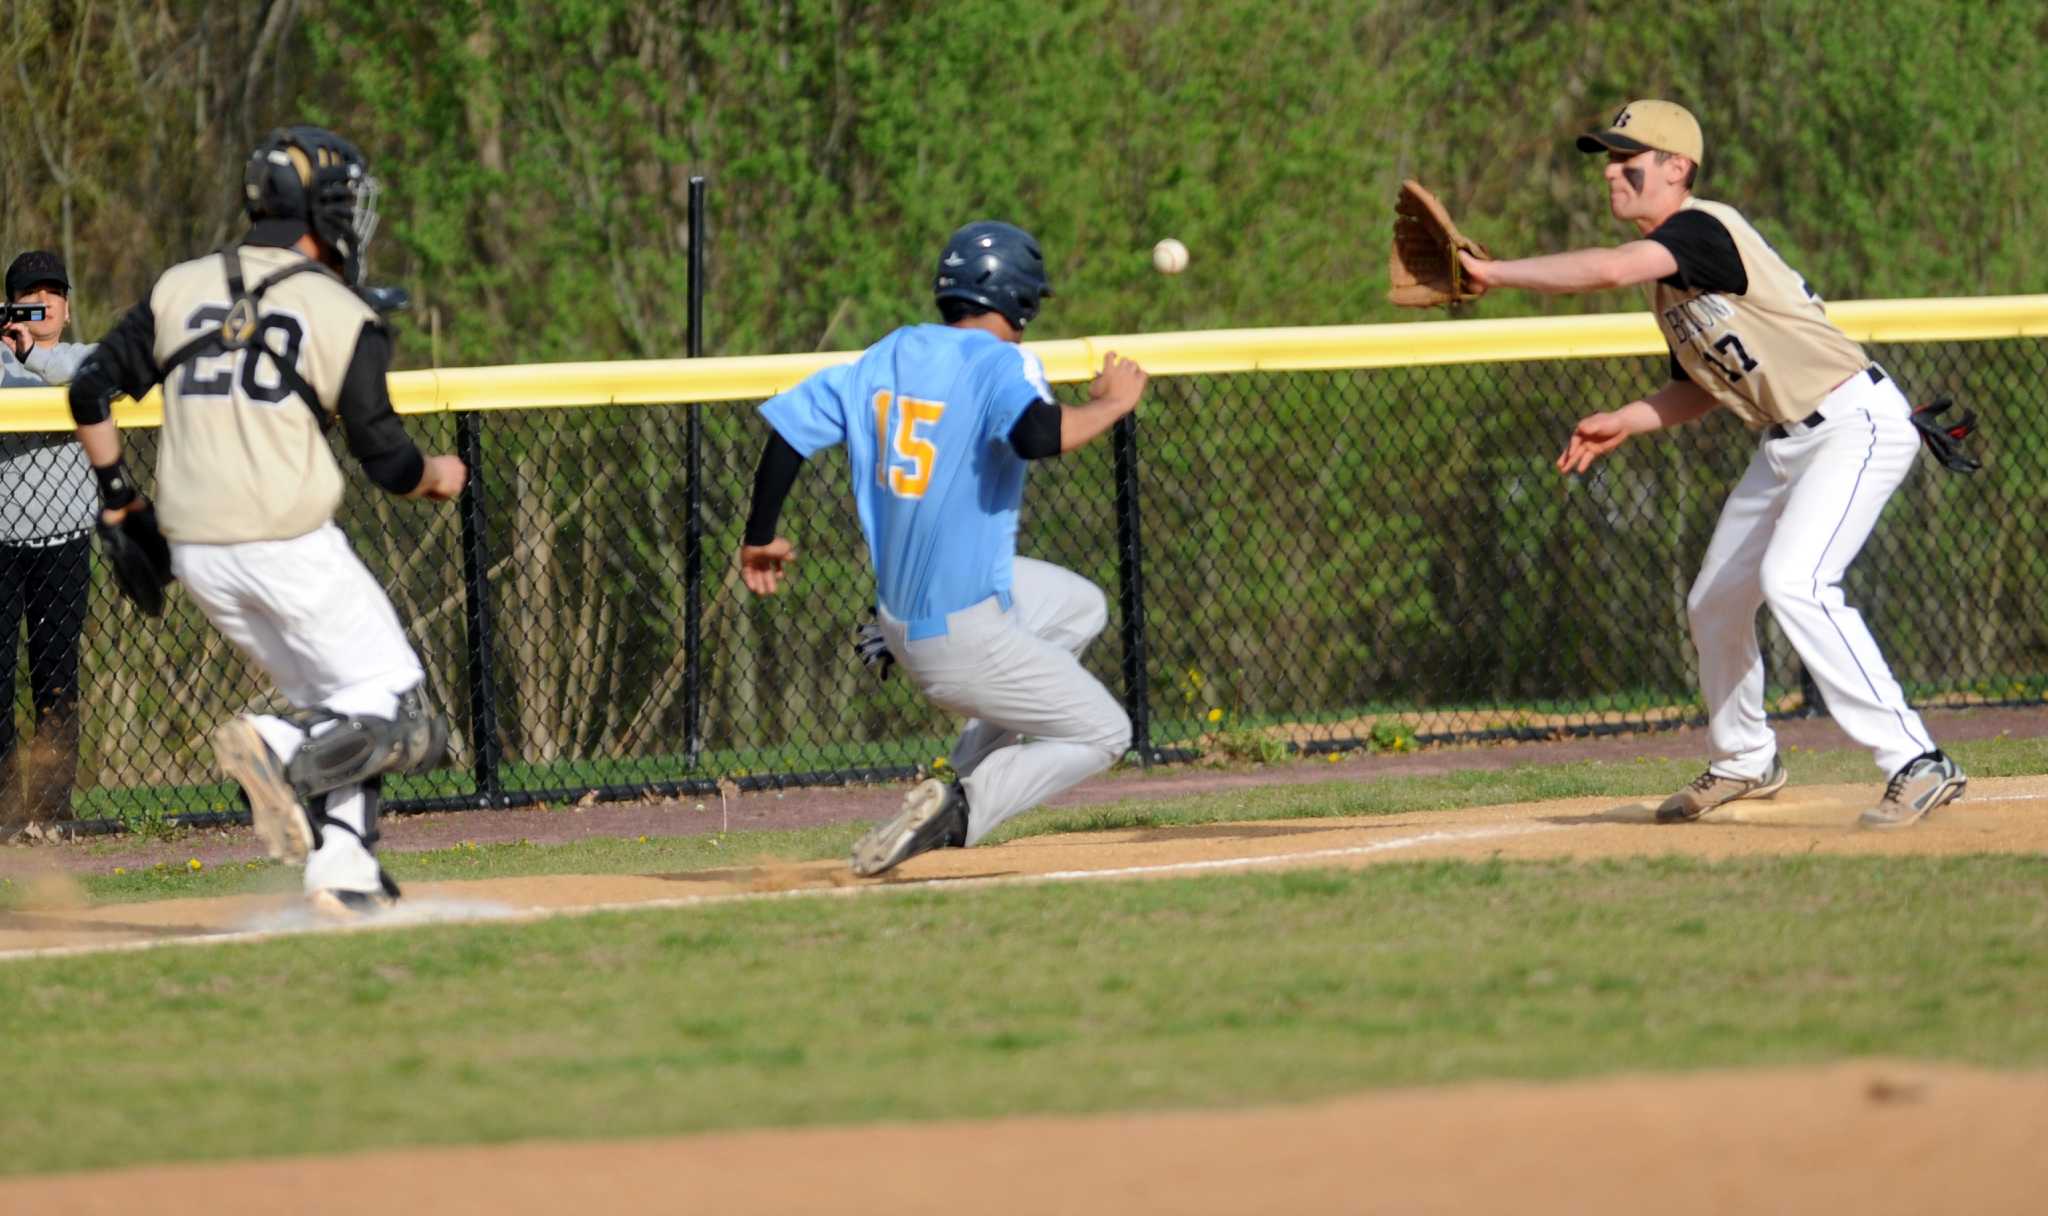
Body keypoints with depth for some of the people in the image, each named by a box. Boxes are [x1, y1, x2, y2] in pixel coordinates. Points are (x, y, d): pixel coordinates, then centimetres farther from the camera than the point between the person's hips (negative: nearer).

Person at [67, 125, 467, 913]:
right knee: (389, 702, 3)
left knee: (331, 708, 18)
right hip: (287, 545, -6)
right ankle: (281, 748, -24)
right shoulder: (341, 315, -5)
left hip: (194, 551, 6)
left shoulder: (182, 288, 9)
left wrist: (115, 492, 21)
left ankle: (343, 874, 3)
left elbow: (91, 390, 7)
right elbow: (384, 458, -4)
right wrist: (438, 478, 17)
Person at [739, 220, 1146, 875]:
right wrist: (1110, 404, -17)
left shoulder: (887, 357, 5)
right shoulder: (1001, 362, -15)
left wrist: (760, 538, 15)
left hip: (899, 610, 8)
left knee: (1082, 606, 30)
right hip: (965, 637, -8)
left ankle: (972, 767, 21)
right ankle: (957, 812, -11)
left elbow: (791, 423, 3)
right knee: (1102, 732, 7)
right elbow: (1038, 436, -36)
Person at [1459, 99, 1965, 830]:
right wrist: (1623, 424, 4)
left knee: (1792, 581, -27)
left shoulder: (1701, 230, -19)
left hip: (1856, 423, -10)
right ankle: (1744, 763, 38)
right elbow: (1700, 388, 20)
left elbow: (1610, 269, -37)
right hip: (1786, 441, 10)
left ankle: (1917, 765, -27)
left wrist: (1492, 273, -29)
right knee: (1715, 603, 15)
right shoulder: (1664, 266, 11)